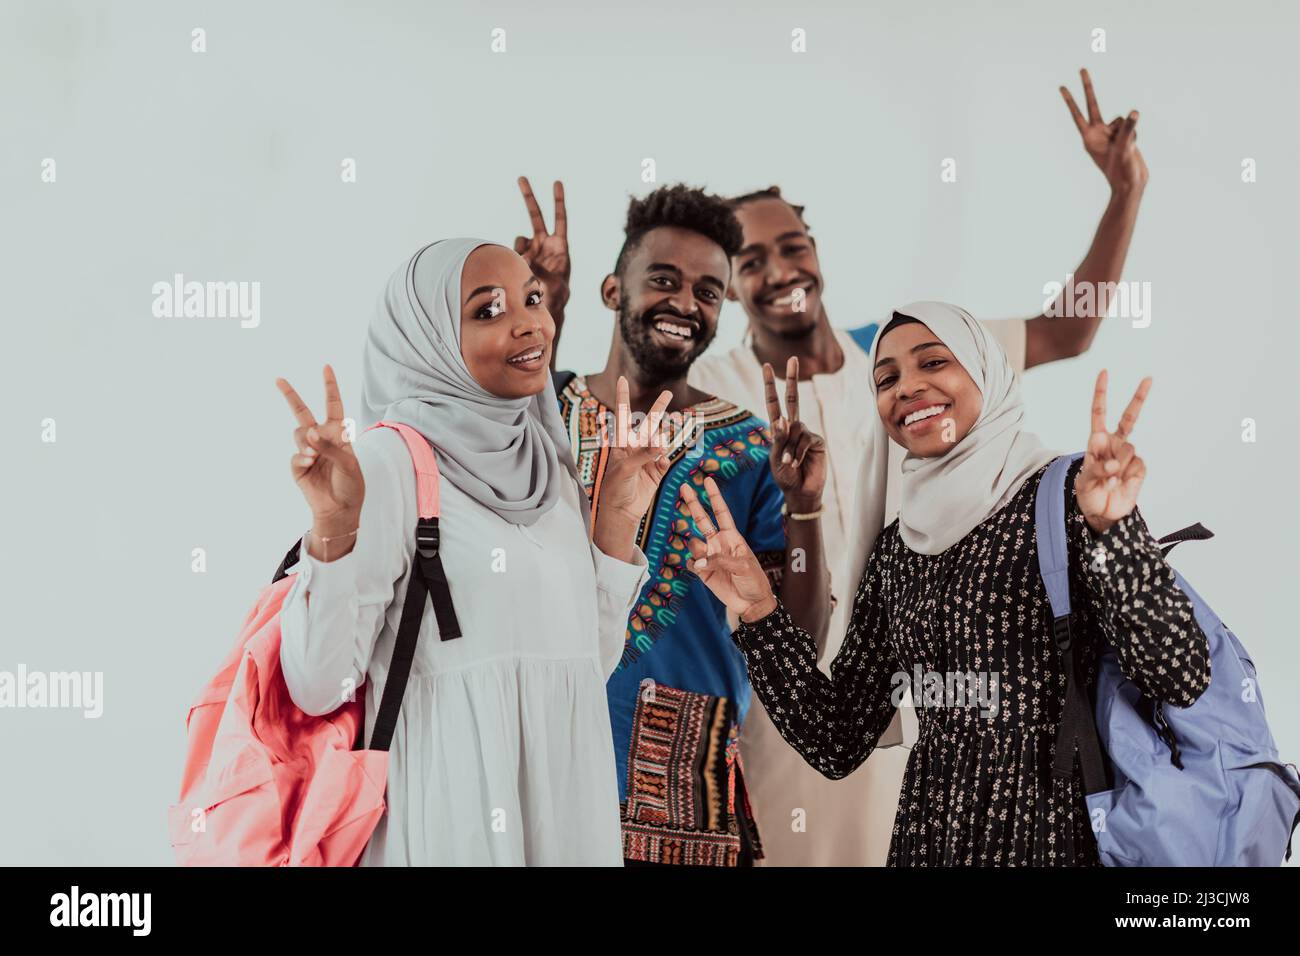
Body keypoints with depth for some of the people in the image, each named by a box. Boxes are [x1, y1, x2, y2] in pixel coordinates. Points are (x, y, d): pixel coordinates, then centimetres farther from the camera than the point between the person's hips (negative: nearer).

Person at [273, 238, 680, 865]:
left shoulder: (551, 468, 8)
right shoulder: (389, 460, -12)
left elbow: (588, 664, 11)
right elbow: (319, 686, -16)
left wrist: (617, 520, 4)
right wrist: (333, 527, -29)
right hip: (453, 812, -6)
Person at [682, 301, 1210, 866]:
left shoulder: (1064, 494, -7)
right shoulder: (897, 546, 6)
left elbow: (1180, 679, -17)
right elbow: (839, 745, 4)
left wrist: (1111, 528, -29)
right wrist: (758, 614, -6)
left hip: (1052, 836, -4)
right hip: (928, 838, 5)